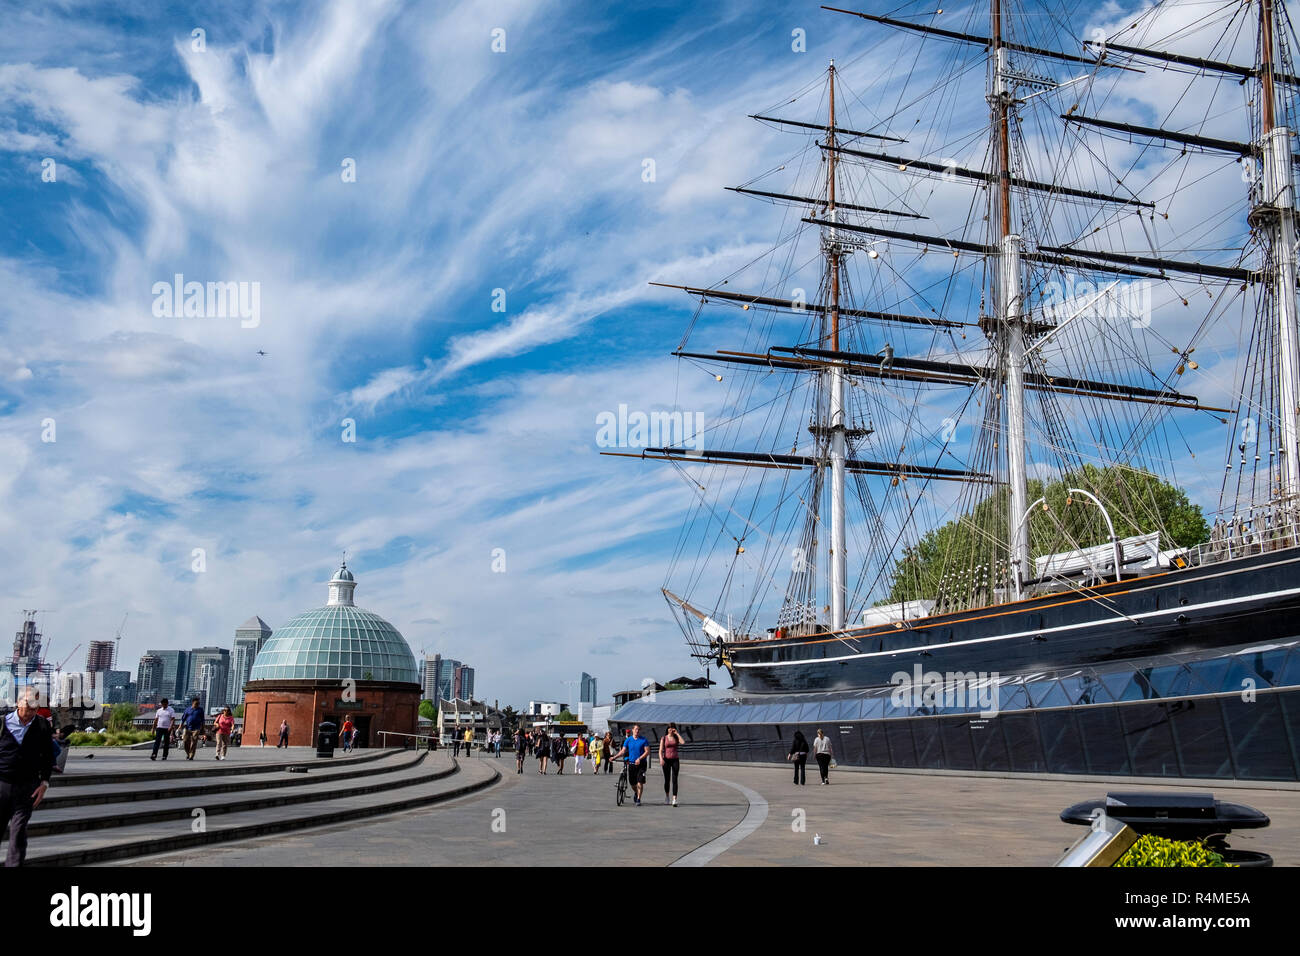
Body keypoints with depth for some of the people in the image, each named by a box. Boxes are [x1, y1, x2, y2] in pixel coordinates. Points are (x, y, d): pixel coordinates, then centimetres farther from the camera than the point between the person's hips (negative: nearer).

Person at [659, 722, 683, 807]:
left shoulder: (676, 737, 8)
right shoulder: (663, 738, 5)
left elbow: (683, 743, -12)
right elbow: (660, 750, -1)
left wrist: (677, 733, -7)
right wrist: (661, 759, -17)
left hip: (675, 760, 0)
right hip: (666, 760, 0)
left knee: (675, 780, -9)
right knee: (667, 780, 5)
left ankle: (674, 799, -13)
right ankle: (666, 795, 31)